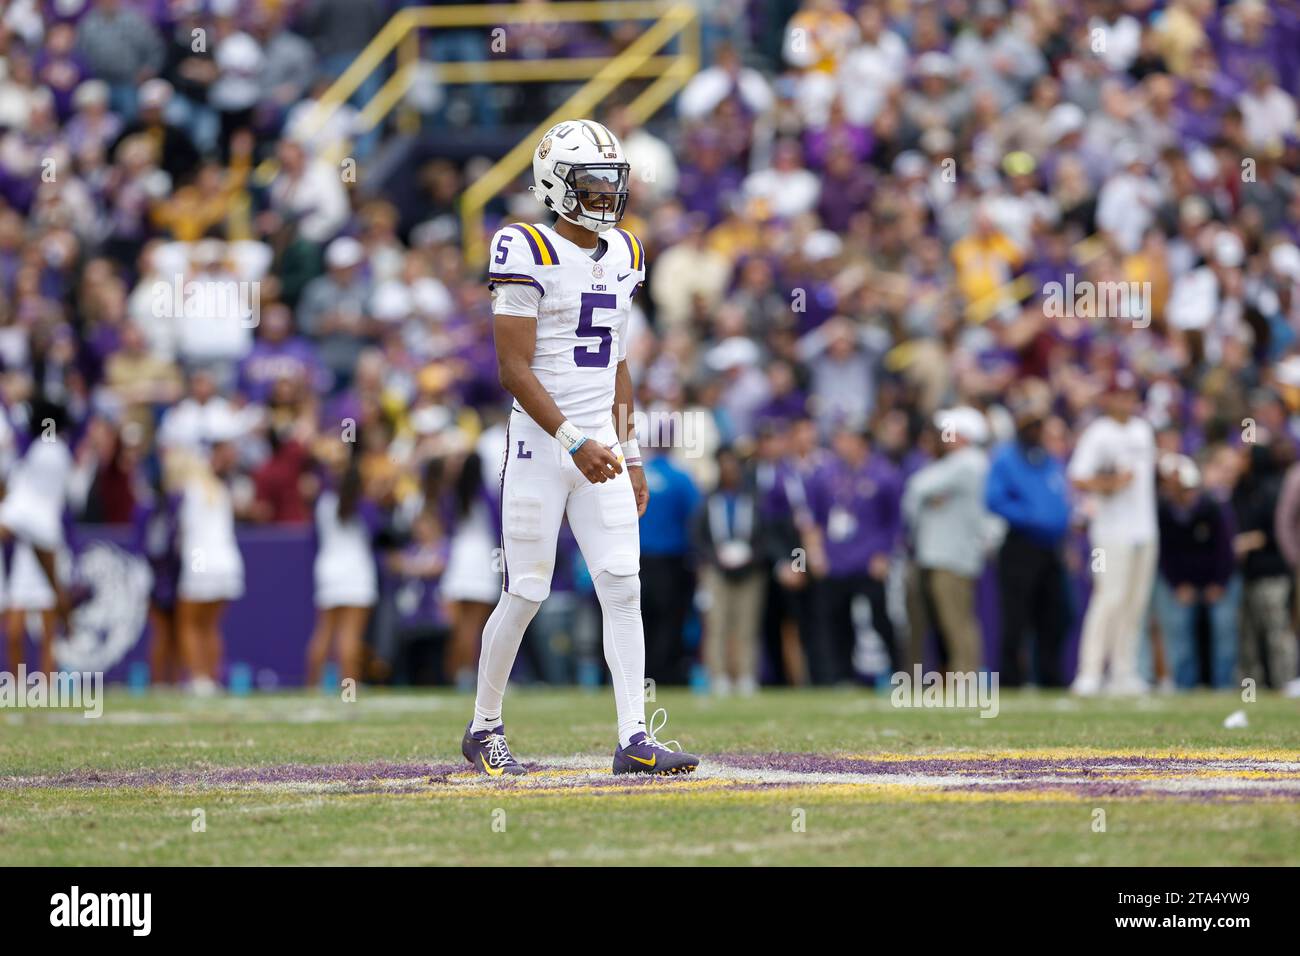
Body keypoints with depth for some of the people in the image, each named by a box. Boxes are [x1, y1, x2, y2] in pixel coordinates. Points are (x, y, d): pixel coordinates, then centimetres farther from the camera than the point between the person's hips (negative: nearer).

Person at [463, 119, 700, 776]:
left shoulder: (623, 255, 11)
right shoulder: (529, 254, -11)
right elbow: (514, 369, -15)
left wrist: (629, 456, 15)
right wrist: (575, 442, -21)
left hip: (601, 445, 6)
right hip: (541, 446, -6)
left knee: (623, 587, -4)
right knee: (527, 593, -1)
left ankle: (634, 740, -6)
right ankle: (483, 729, 16)